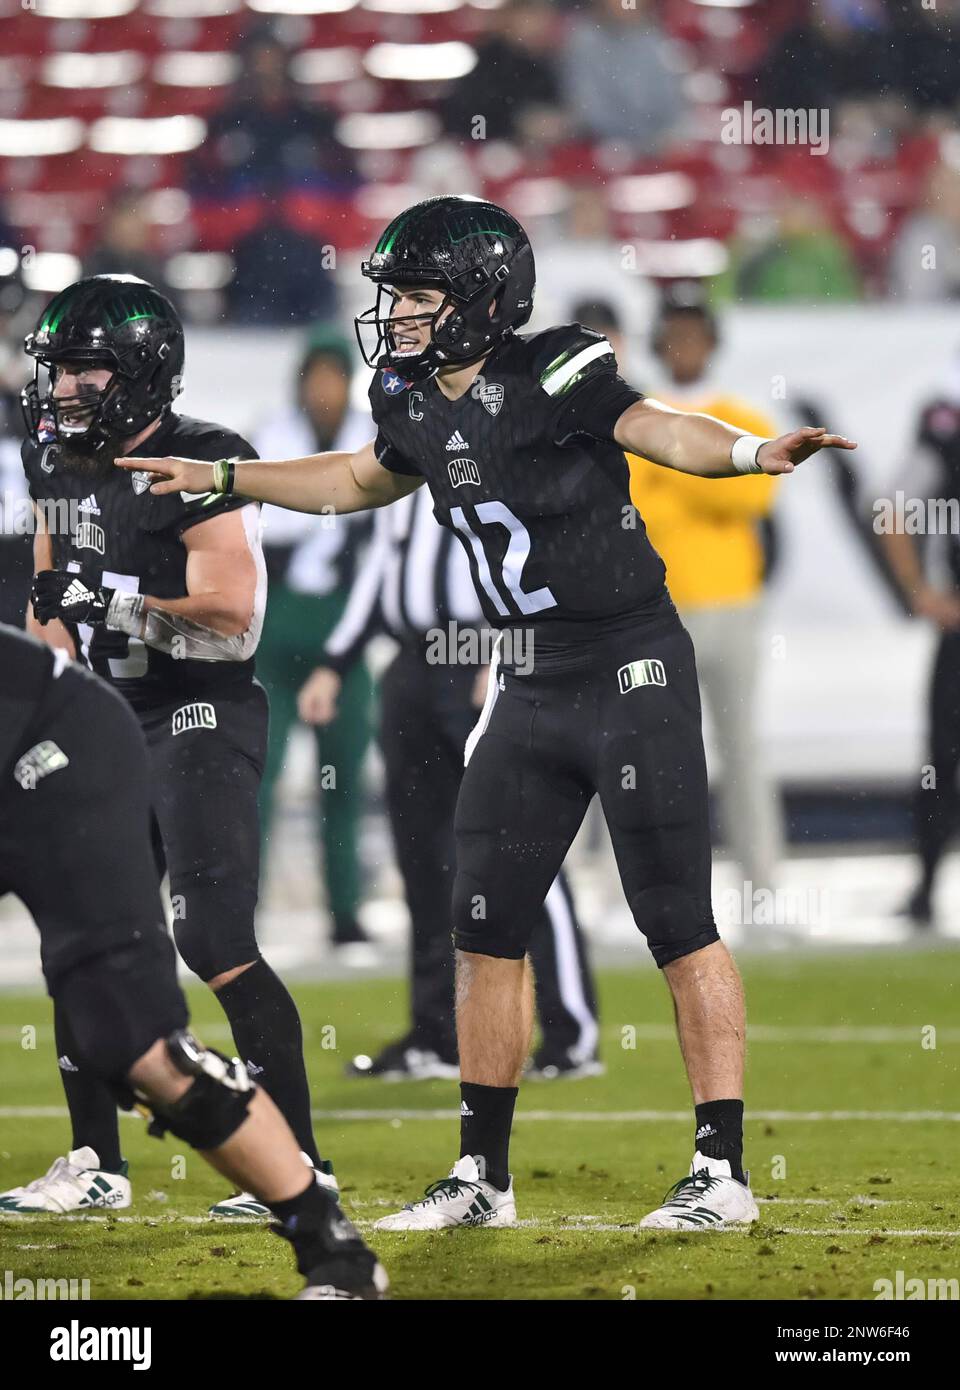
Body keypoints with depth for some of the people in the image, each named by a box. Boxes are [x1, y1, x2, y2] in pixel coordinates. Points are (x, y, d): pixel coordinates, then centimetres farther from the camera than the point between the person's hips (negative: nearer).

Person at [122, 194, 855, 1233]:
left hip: (631, 669, -8)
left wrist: (751, 452, -52)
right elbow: (366, 481, 27)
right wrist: (223, 479, 27)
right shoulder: (415, 405, 6)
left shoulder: (553, 379, -17)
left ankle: (723, 1173, -1)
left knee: (678, 923, -5)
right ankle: (483, 1177, 17)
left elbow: (657, 429, -32)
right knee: (485, 929, 9)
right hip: (529, 683, 8)